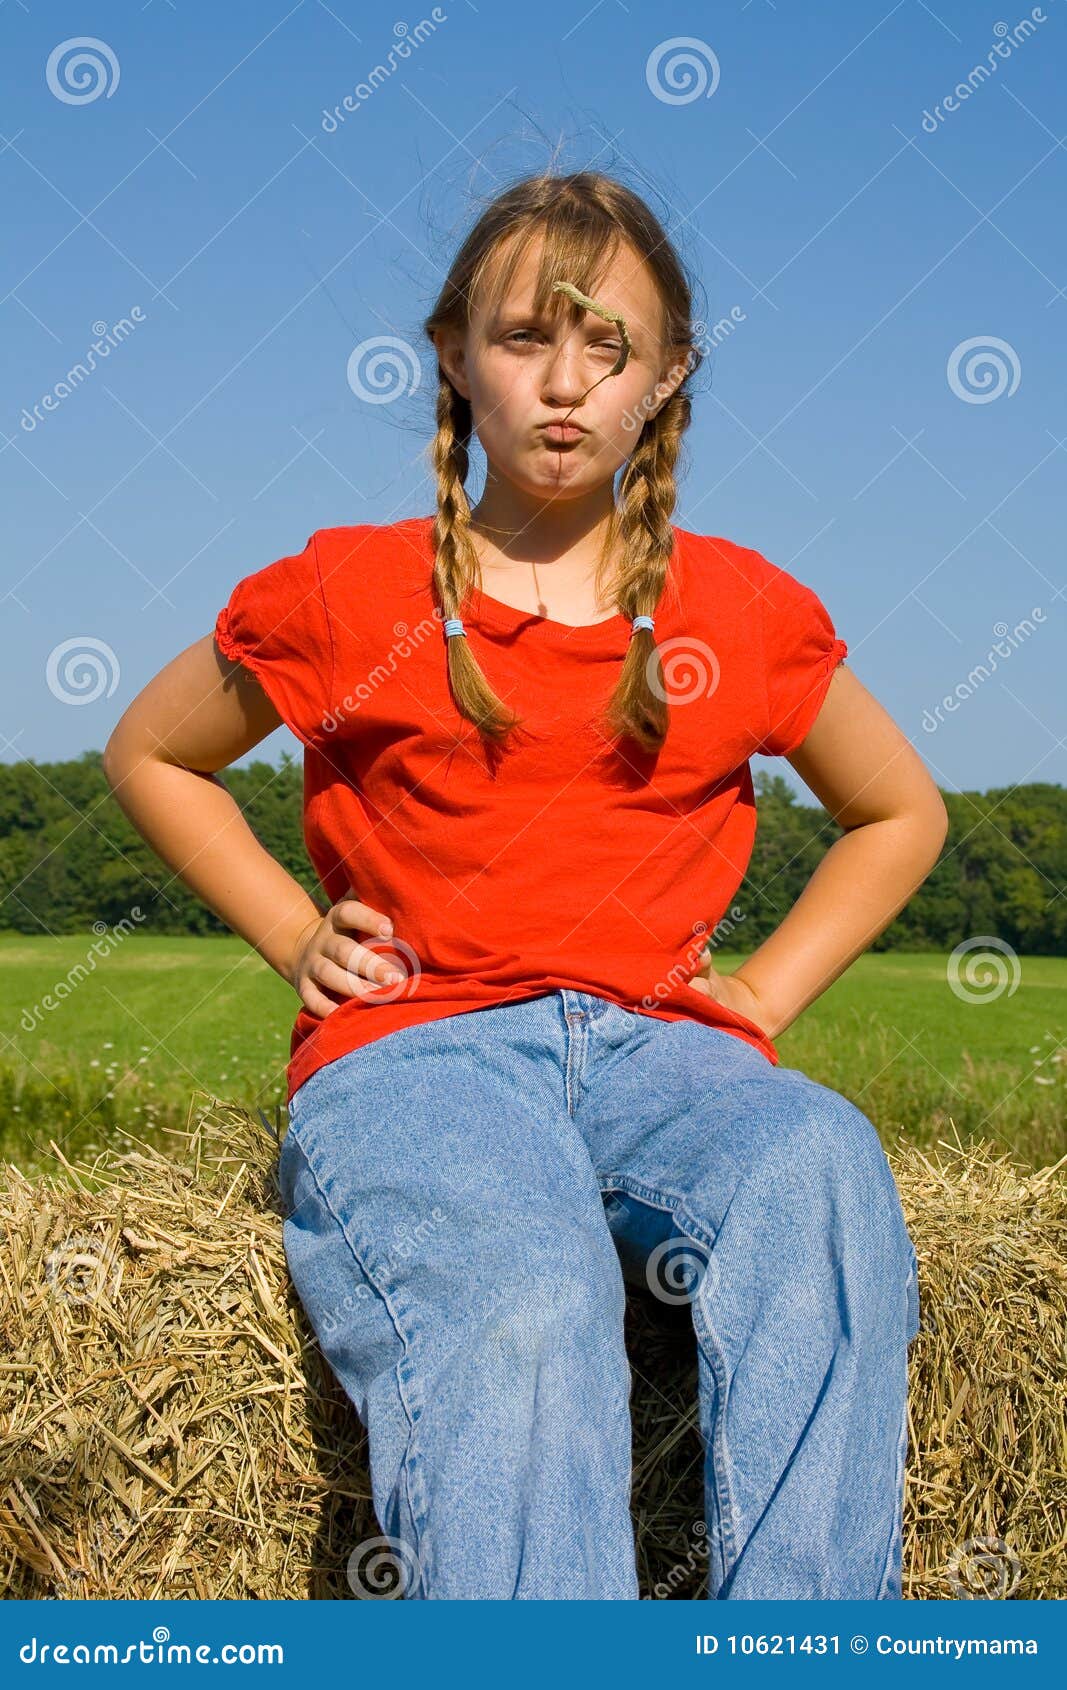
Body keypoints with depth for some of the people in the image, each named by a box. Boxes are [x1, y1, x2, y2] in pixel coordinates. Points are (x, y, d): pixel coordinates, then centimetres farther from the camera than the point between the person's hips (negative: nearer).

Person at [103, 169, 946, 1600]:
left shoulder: (746, 612, 13)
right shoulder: (344, 596, 8)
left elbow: (902, 812, 28)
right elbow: (149, 755, 24)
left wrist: (765, 990, 12)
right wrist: (296, 936, 10)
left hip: (657, 1049, 2)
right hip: (411, 1051, -2)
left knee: (821, 1167, -35)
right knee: (508, 1291, -37)